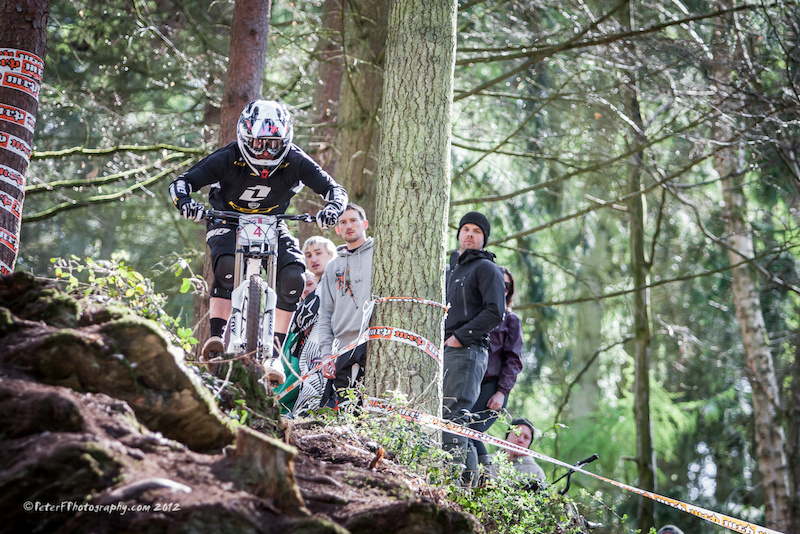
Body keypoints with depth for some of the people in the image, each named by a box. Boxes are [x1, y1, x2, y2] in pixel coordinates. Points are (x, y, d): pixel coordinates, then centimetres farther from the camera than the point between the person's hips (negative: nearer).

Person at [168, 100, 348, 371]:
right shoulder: (228, 158, -26)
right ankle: (216, 337, -24)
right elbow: (180, 184, -26)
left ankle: (277, 346, -10)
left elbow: (335, 189, -21)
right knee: (227, 267, -32)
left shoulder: (295, 161, -23)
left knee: (293, 277, -22)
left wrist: (333, 208, -44)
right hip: (228, 221, -2)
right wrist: (186, 203, -49)